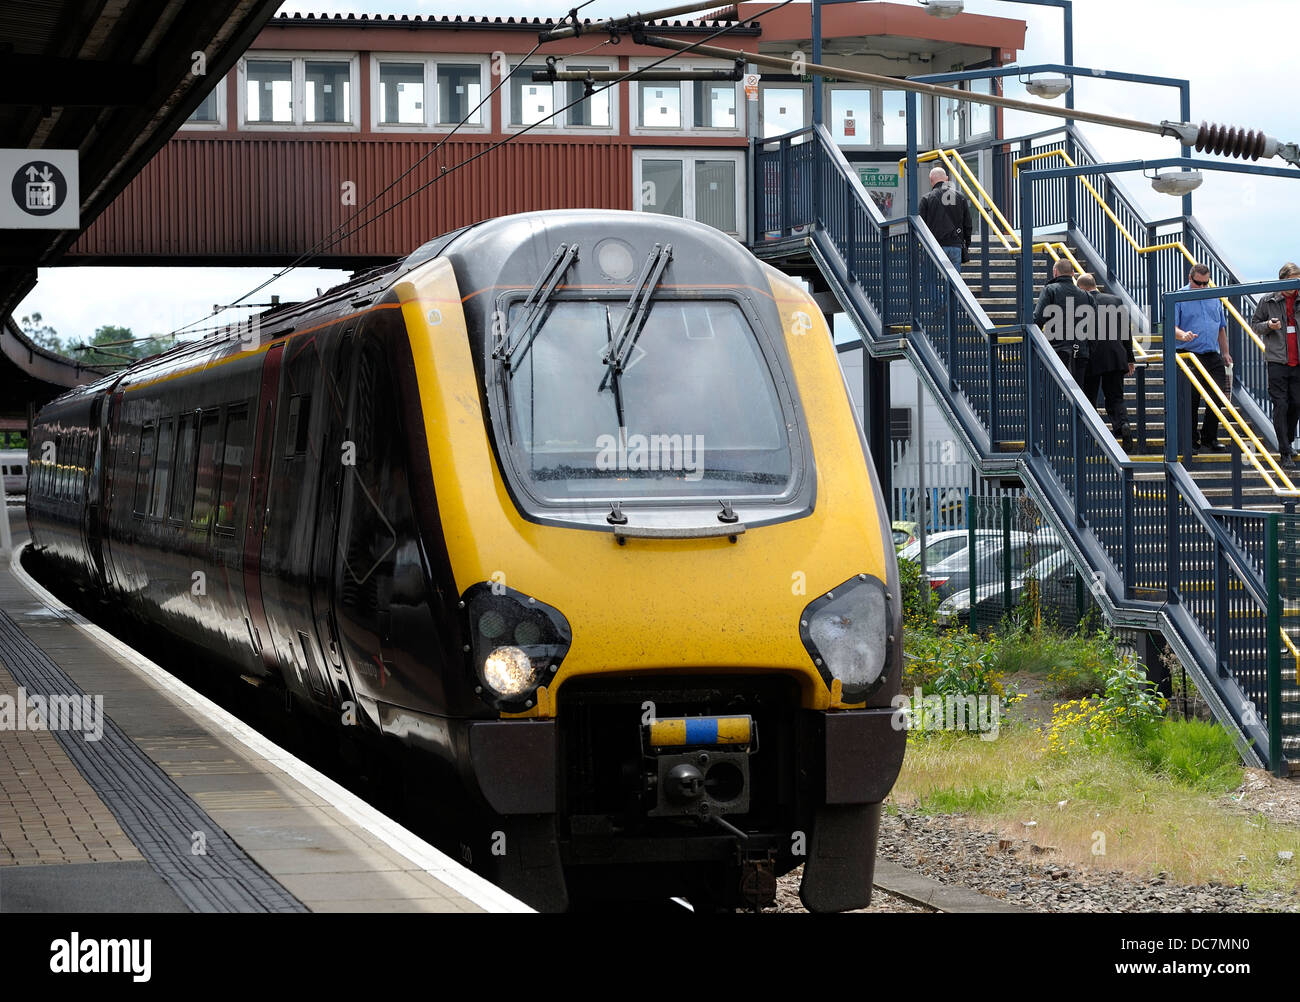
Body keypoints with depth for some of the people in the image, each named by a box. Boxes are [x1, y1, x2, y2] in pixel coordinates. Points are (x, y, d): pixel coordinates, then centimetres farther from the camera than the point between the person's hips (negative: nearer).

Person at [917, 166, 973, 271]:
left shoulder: (927, 198, -2)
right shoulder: (960, 197, 8)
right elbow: (968, 224, 11)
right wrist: (966, 246, 20)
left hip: (936, 247, -3)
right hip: (956, 246, 3)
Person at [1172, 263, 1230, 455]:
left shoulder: (1214, 298, 15)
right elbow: (1171, 327, -12)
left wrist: (1225, 352, 20)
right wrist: (1183, 335, -33)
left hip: (1213, 356, 5)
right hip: (1190, 356, -5)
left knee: (1216, 398, 3)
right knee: (1191, 402, -3)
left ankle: (1210, 438, 16)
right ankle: (1191, 441, 7)